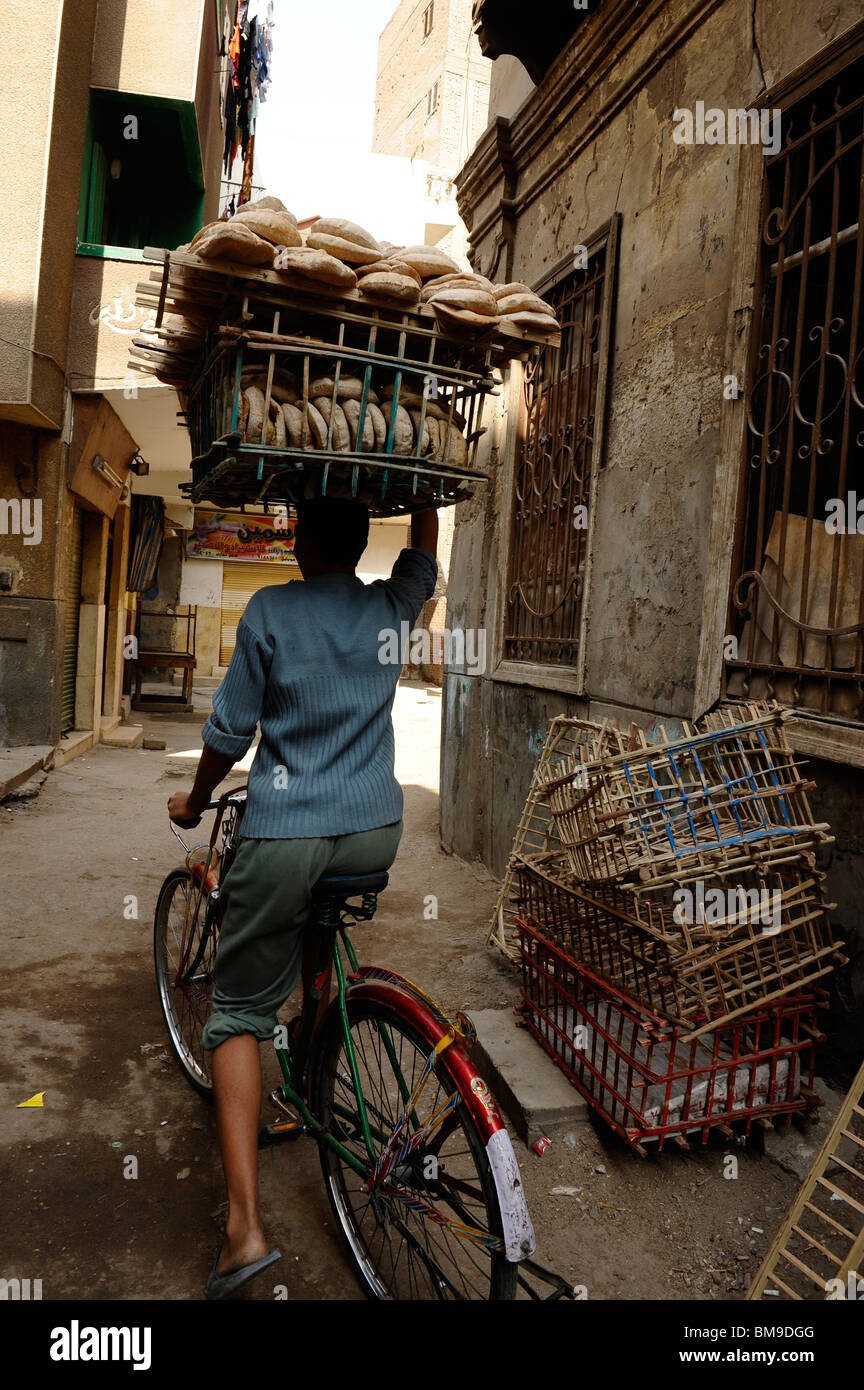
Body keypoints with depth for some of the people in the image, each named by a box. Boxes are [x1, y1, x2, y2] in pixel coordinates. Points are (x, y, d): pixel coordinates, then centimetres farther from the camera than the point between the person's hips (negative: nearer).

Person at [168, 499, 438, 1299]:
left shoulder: (270, 611, -6)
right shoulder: (392, 608, 3)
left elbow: (229, 731, -3)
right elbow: (424, 550, 26)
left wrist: (194, 803, 13)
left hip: (285, 835, -4)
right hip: (377, 833, 5)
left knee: (239, 1012, 7)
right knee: (325, 936, 37)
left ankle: (244, 1228, 3)